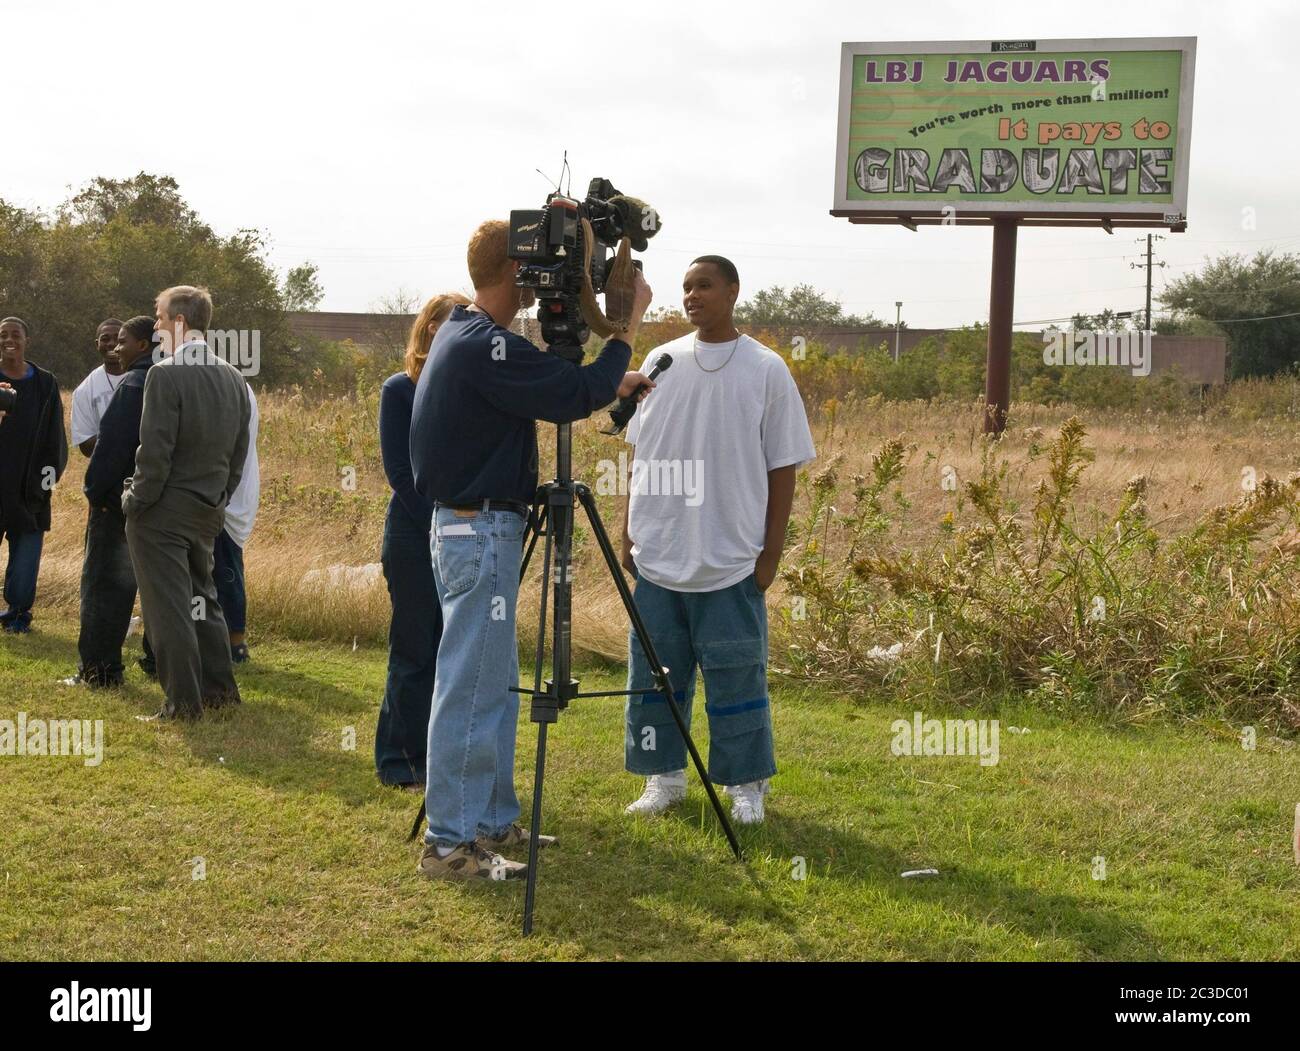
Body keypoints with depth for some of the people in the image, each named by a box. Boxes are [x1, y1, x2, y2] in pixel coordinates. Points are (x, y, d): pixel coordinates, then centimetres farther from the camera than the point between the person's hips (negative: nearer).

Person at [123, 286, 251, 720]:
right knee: (202, 596, 20)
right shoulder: (234, 379, 6)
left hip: (163, 510, -7)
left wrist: (137, 500, -7)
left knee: (168, 606, -1)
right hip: (209, 511, 7)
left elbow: (155, 449, -19)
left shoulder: (166, 375, -16)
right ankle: (219, 687, 24)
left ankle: (184, 700, 1)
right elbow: (239, 450, 10)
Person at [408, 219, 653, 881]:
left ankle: (492, 821, 25)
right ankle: (450, 844, -1)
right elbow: (576, 397, -23)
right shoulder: (485, 347, -19)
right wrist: (628, 326, -12)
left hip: (471, 529, 11)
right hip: (479, 533, -11)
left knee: (495, 684, 16)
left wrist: (608, 385, 16)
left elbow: (547, 391, 24)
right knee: (471, 688, -6)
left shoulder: (462, 336, 13)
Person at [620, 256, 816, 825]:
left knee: (736, 675, 2)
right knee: (656, 674, 8)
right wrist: (629, 533, 10)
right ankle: (664, 777, 22)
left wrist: (771, 553, -3)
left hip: (730, 562, -3)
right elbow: (639, 455, 14)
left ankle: (746, 785, 15)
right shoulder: (662, 362, 7)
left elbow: (782, 468, 0)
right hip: (658, 557, 3)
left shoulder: (766, 370, -2)